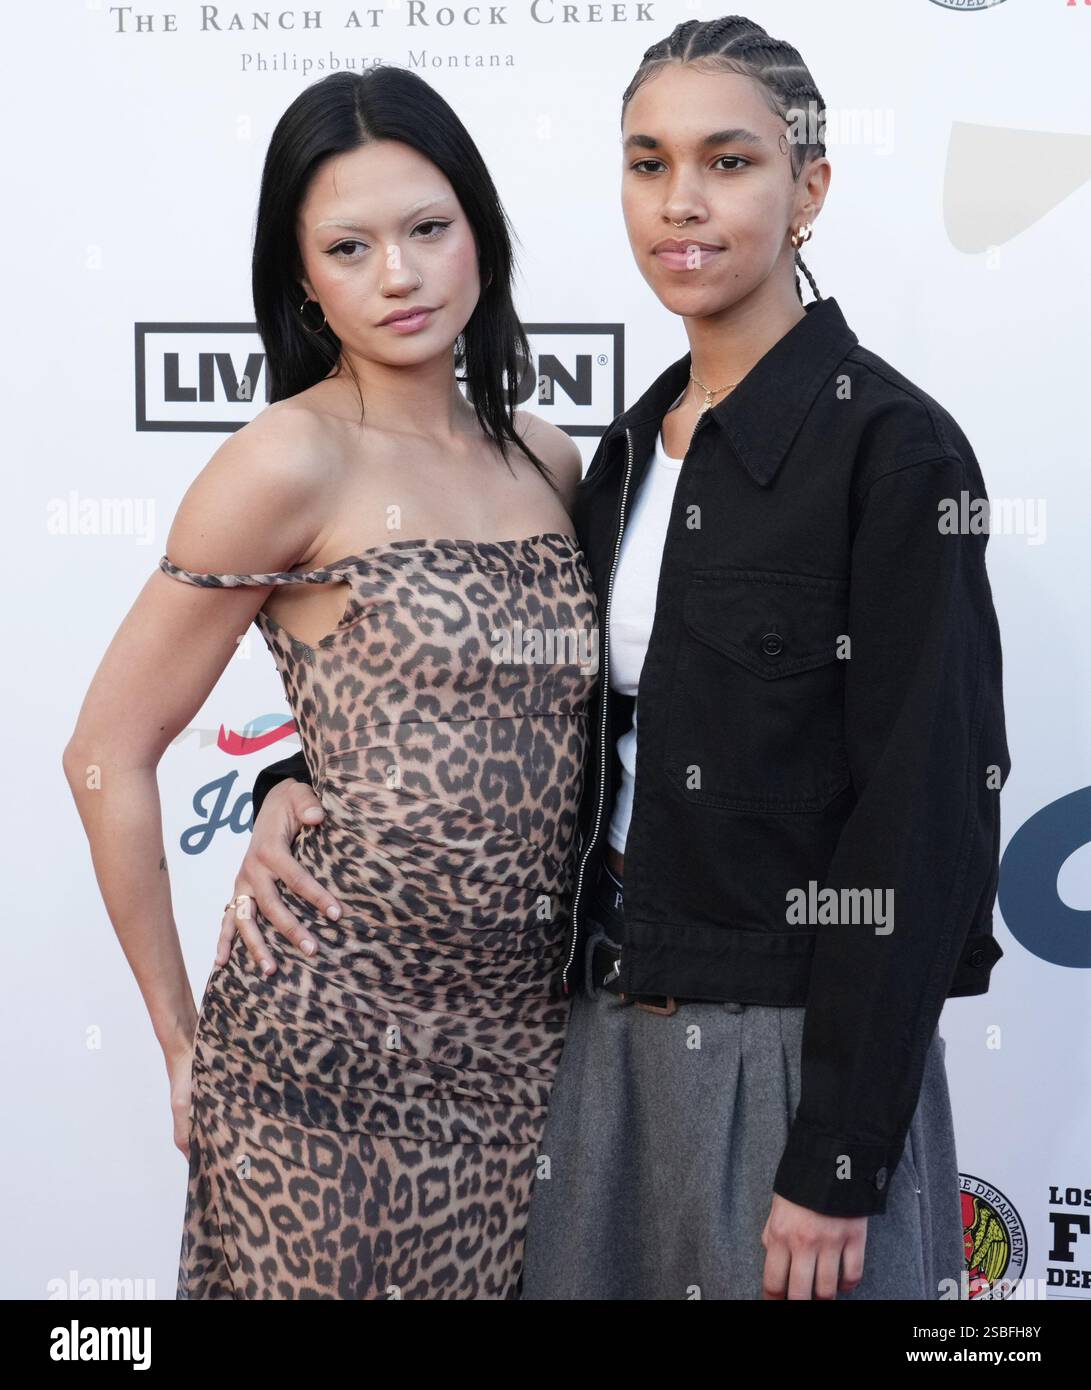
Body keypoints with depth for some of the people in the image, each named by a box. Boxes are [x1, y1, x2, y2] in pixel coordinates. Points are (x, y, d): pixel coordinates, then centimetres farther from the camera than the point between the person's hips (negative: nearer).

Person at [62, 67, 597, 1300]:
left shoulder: (547, 460, 8)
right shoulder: (292, 460, -10)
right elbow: (107, 755, -7)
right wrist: (183, 1041, -4)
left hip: (522, 1035, 6)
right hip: (338, 1044, -5)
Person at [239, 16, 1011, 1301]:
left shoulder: (891, 447, -14)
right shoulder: (632, 447, 8)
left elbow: (923, 821, -17)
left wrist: (837, 1160, -17)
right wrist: (308, 784, 0)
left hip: (788, 1045, -6)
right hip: (611, 1035, 7)